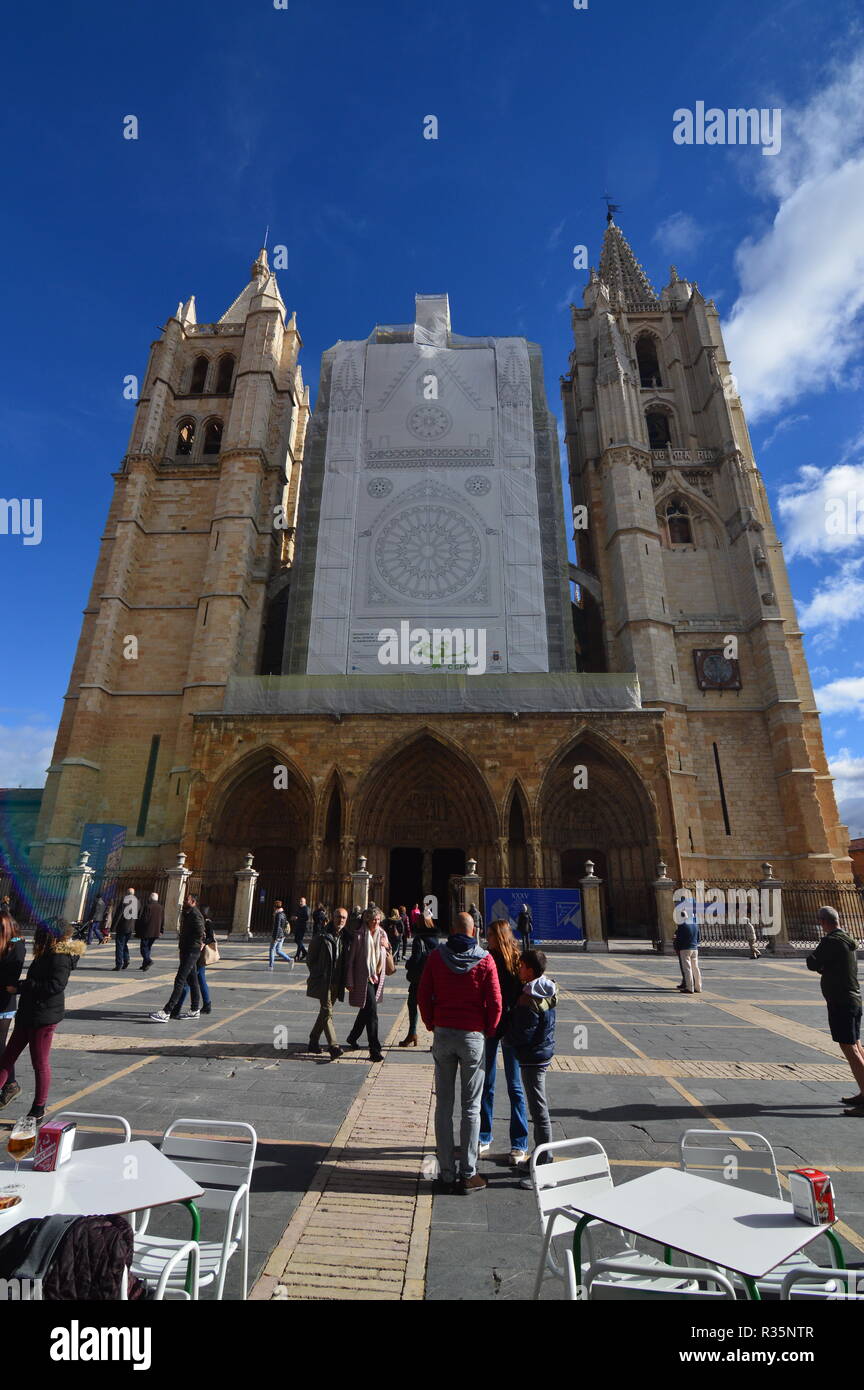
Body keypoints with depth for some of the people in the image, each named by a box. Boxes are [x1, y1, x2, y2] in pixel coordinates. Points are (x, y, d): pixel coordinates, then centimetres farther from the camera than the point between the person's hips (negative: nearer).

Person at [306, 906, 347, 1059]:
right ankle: (333, 1046, -12)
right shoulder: (321, 937, -7)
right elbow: (311, 959, 0)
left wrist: (345, 981, 6)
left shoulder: (345, 938, 5)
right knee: (327, 1012, -12)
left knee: (324, 1012, 14)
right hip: (323, 982, -5)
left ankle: (313, 1041, 30)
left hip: (336, 983, 5)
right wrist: (317, 976, -3)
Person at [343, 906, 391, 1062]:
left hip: (377, 977, 6)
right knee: (372, 1011, -12)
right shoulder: (359, 935, -10)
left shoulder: (382, 934, 7)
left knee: (366, 1010, 18)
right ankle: (374, 1049, -6)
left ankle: (352, 1038, 39)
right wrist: (350, 981, -8)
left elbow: (387, 956, 19)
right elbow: (351, 959, -7)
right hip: (364, 977, -6)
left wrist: (387, 946, -4)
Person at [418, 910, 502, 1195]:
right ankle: (468, 1174, 16)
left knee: (443, 1105, 11)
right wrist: (489, 1031, 8)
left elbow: (423, 995, 0)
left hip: (443, 1033, 2)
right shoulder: (484, 960, -7)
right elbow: (495, 1002, -7)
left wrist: (432, 1025, 12)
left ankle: (447, 1173, 16)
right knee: (471, 1108, 10)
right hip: (474, 1036, -1)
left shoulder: (437, 956, -2)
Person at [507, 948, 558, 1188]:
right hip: (544, 1051, 9)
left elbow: (518, 1034, -21)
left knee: (539, 1110, 0)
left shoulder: (528, 1000, -25)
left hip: (532, 1057, -9)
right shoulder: (548, 991, 2)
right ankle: (542, 1157, 33)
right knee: (539, 1108, 20)